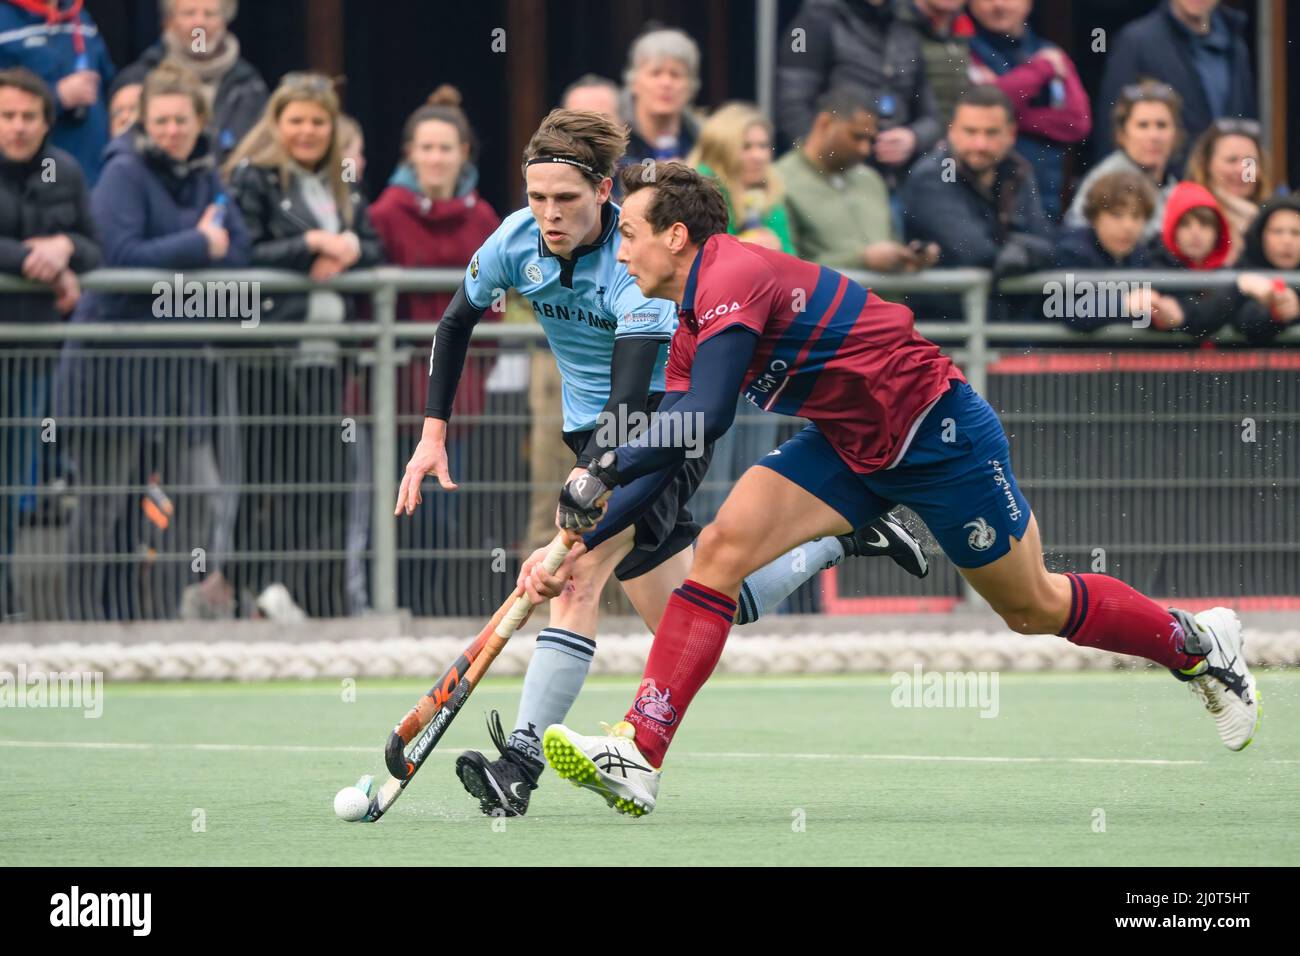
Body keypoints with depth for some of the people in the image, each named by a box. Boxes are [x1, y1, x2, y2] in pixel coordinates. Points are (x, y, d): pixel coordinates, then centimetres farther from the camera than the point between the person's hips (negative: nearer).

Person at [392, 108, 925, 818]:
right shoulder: (516, 241, -11)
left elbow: (630, 402, -39)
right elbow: (455, 325, 9)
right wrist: (433, 435, 1)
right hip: (592, 431, 7)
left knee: (581, 571, -30)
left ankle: (521, 761, -34)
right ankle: (841, 539, 31)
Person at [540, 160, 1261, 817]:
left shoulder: (731, 276, -26)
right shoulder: (691, 329, 4)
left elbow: (706, 417, -36)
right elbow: (668, 446, 7)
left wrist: (605, 473, -28)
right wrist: (585, 538, -1)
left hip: (938, 431, -8)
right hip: (849, 445, 8)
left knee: (1033, 610, 7)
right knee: (724, 546, -11)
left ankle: (1197, 643, 33)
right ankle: (638, 753, -17)